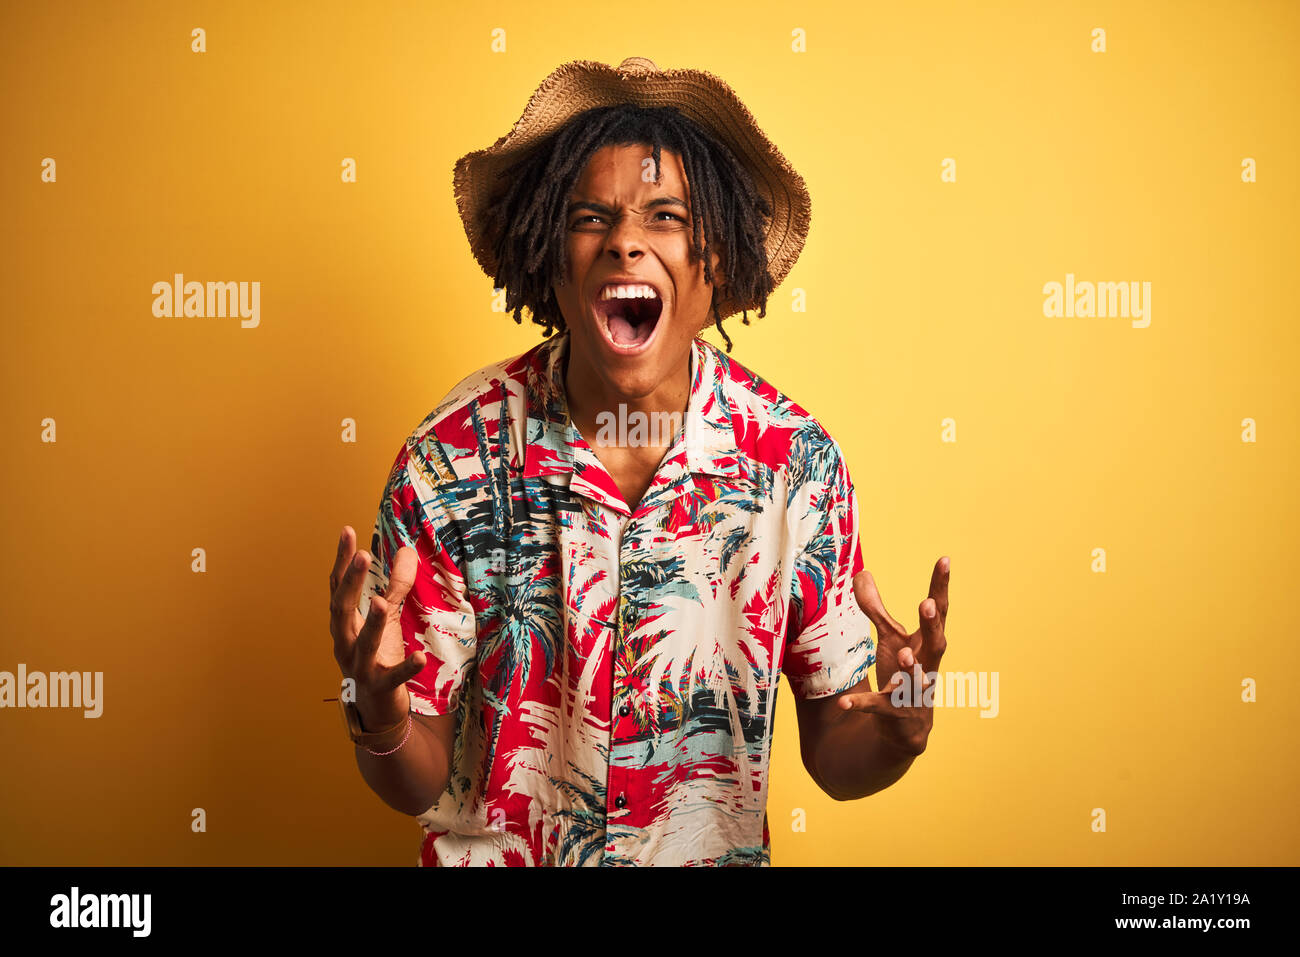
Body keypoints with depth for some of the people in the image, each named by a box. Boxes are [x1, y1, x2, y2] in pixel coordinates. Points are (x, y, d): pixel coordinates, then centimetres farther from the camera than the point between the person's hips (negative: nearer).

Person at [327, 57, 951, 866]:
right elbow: (418, 785, -12)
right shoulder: (449, 461, -18)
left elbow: (836, 757, -8)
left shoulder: (798, 463, -16)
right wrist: (380, 719, -32)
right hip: (495, 856, -1)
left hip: (719, 854, 1)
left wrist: (899, 728, -28)